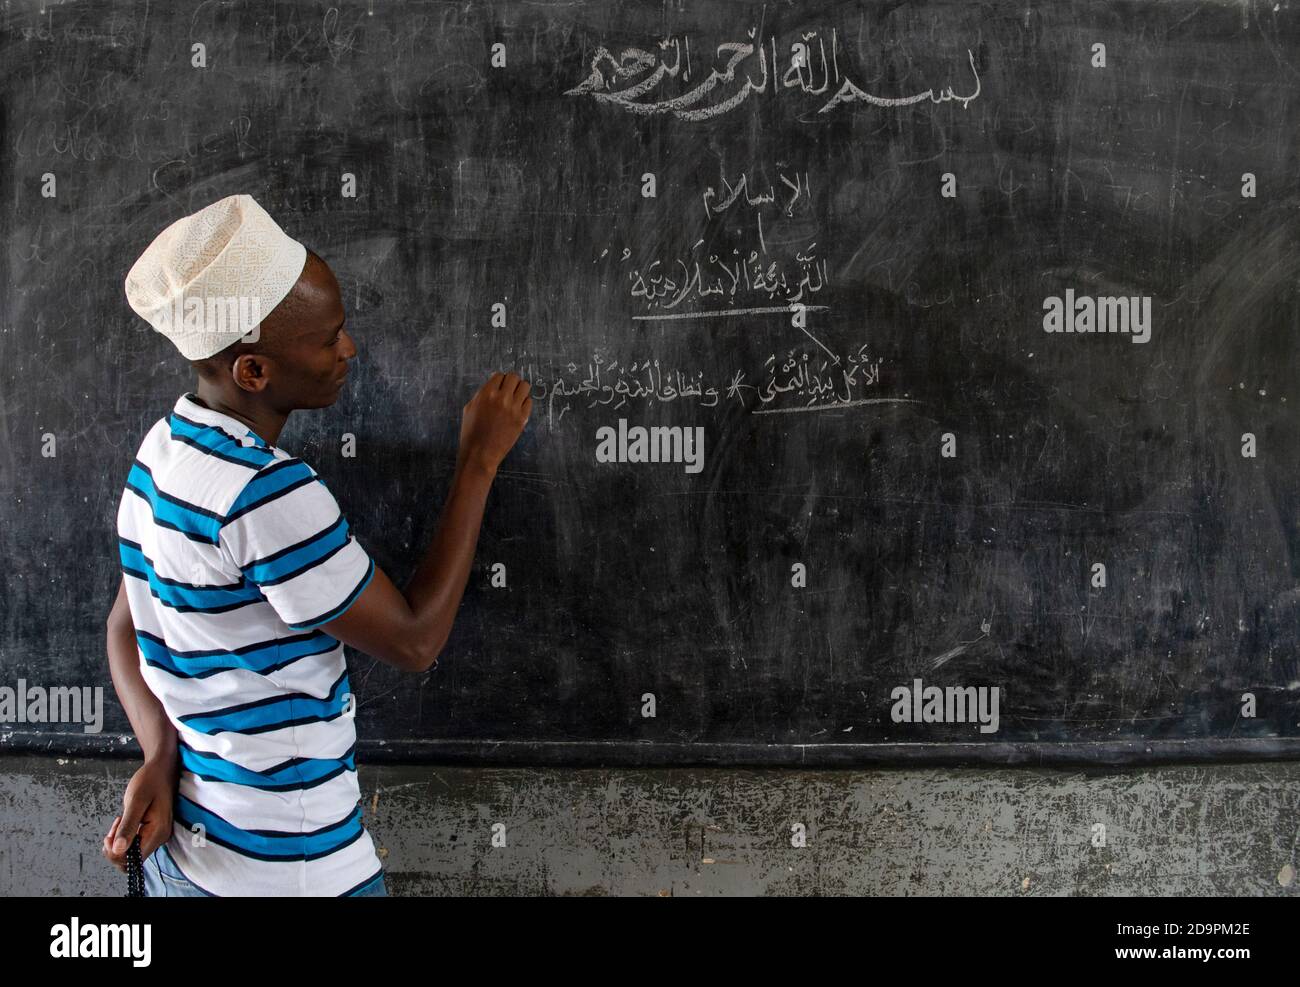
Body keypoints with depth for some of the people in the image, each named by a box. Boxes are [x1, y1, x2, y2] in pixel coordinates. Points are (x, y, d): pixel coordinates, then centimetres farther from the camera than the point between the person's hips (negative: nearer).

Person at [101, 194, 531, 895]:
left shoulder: (164, 449, 1)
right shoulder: (267, 494, -27)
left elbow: (127, 624, 9)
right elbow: (414, 641, -20)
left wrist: (163, 756, -5)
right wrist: (479, 459, -16)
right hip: (282, 869, -8)